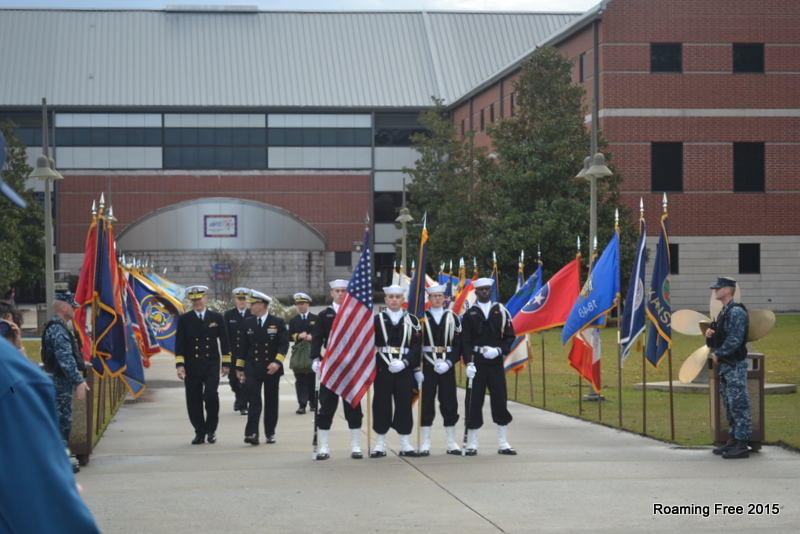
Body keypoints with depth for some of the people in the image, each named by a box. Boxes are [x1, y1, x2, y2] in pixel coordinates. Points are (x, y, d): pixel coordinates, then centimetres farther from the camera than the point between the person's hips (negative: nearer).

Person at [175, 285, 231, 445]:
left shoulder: (216, 318, 6)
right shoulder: (184, 319, 5)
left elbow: (224, 341, 8)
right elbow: (179, 344, 2)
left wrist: (226, 363, 4)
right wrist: (179, 364, -8)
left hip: (211, 365, -1)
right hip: (192, 367, 1)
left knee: (211, 395, -15)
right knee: (194, 401, 2)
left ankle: (211, 430, 3)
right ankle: (200, 432, 14)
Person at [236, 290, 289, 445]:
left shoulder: (278, 322, -1)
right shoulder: (248, 323, 7)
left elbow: (284, 344, -7)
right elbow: (244, 346, 11)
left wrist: (277, 362, -21)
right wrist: (240, 367, 11)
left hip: (272, 369, -1)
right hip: (253, 368, 1)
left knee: (271, 402, 7)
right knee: (254, 400, -12)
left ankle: (270, 433, 17)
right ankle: (251, 433, -19)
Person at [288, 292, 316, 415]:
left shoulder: (315, 319, 8)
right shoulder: (293, 320, 12)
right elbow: (289, 336, 5)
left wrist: (311, 337, -14)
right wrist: (298, 336, -14)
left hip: (312, 352, 0)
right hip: (298, 353, 0)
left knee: (312, 379, 6)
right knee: (300, 380, -6)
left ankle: (313, 403, 19)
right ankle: (302, 405, -9)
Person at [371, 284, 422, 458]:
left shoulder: (411, 320, 7)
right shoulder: (377, 320, 5)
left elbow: (417, 346, 1)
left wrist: (404, 362, -13)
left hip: (405, 369, 1)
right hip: (382, 369, -1)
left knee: (404, 404, 2)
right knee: (381, 405, 0)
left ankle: (405, 445, 9)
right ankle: (380, 445, 7)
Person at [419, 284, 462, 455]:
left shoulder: (452, 318, 7)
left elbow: (458, 343, 4)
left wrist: (449, 362, -9)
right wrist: (425, 364, -12)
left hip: (447, 366, 2)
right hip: (428, 365, -2)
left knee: (449, 403, 4)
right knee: (427, 403, -1)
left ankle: (451, 443, 11)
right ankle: (425, 444, 2)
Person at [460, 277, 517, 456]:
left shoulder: (501, 312, 7)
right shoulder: (469, 315, 4)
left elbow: (510, 337, 5)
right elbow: (465, 342, -1)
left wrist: (498, 350, -12)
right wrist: (469, 363, -12)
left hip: (496, 362, 1)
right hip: (477, 363, -1)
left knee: (500, 402, 3)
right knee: (474, 403, -1)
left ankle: (503, 444, 11)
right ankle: (472, 444, 6)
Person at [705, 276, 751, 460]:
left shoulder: (736, 312, -14)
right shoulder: (723, 312, 17)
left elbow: (735, 340, -22)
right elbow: (718, 341, 22)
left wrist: (718, 354, -14)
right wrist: (710, 335, 0)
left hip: (735, 365, -10)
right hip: (725, 366, 10)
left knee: (739, 404, -8)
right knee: (729, 405, 14)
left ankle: (742, 445, -8)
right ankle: (734, 440, 20)